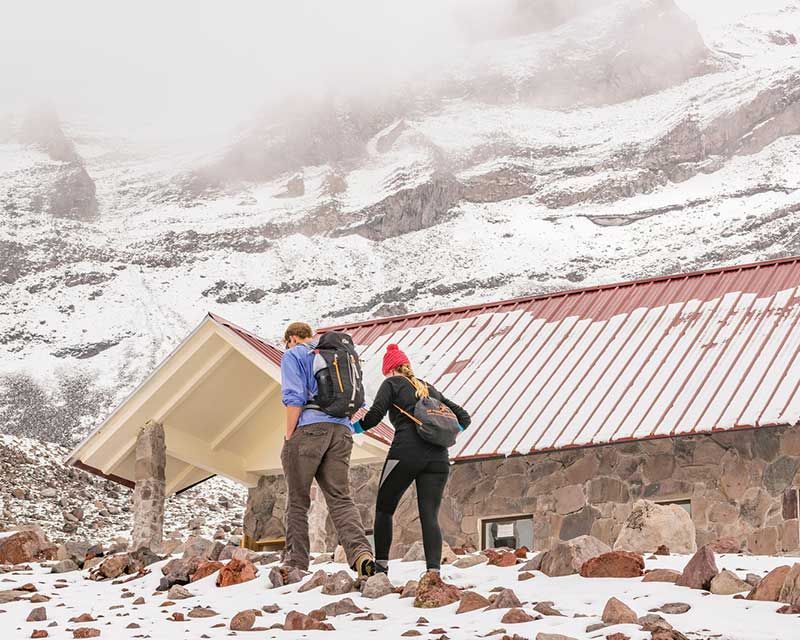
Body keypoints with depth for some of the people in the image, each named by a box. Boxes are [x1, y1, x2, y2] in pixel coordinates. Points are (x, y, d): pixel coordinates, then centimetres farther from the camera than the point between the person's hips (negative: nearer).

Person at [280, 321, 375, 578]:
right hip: (341, 431, 5)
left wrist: (289, 436, -5)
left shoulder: (293, 355, 5)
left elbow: (294, 398, -7)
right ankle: (360, 552, -24)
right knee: (341, 498, -2)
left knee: (297, 500, 4)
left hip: (309, 429, -5)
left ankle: (296, 563, 4)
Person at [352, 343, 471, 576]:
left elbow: (375, 413, -4)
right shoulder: (430, 389, 26)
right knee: (430, 515, -2)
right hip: (438, 457, 4)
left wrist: (355, 427, 12)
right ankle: (434, 570, -18)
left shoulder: (392, 383, 11)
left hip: (405, 453, -4)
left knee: (384, 509, 11)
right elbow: (463, 417, 27)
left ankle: (380, 565, 6)